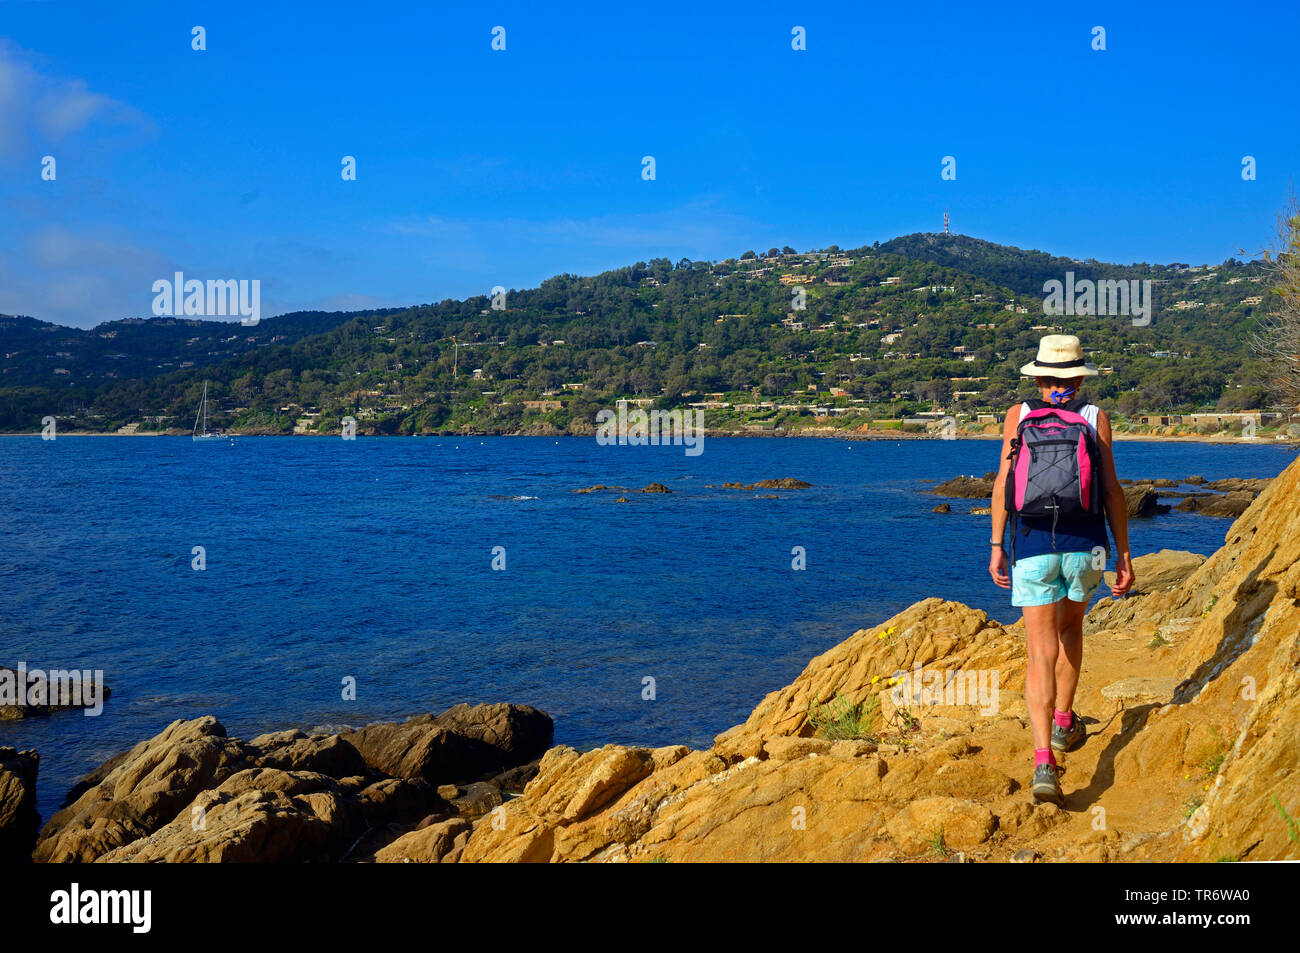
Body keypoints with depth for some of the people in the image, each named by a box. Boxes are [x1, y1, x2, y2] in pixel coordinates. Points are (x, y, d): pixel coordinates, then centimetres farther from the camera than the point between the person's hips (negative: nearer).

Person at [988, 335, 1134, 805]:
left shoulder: (1018, 415, 6)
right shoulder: (1095, 417, 5)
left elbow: (1003, 483, 0)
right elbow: (1112, 489, 1)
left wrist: (997, 546, 5)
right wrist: (1123, 553, 5)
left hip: (1032, 547, -1)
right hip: (1084, 545, 1)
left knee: (1041, 652, -3)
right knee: (1070, 626, 27)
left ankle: (1044, 760, -17)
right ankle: (1064, 722, 38)